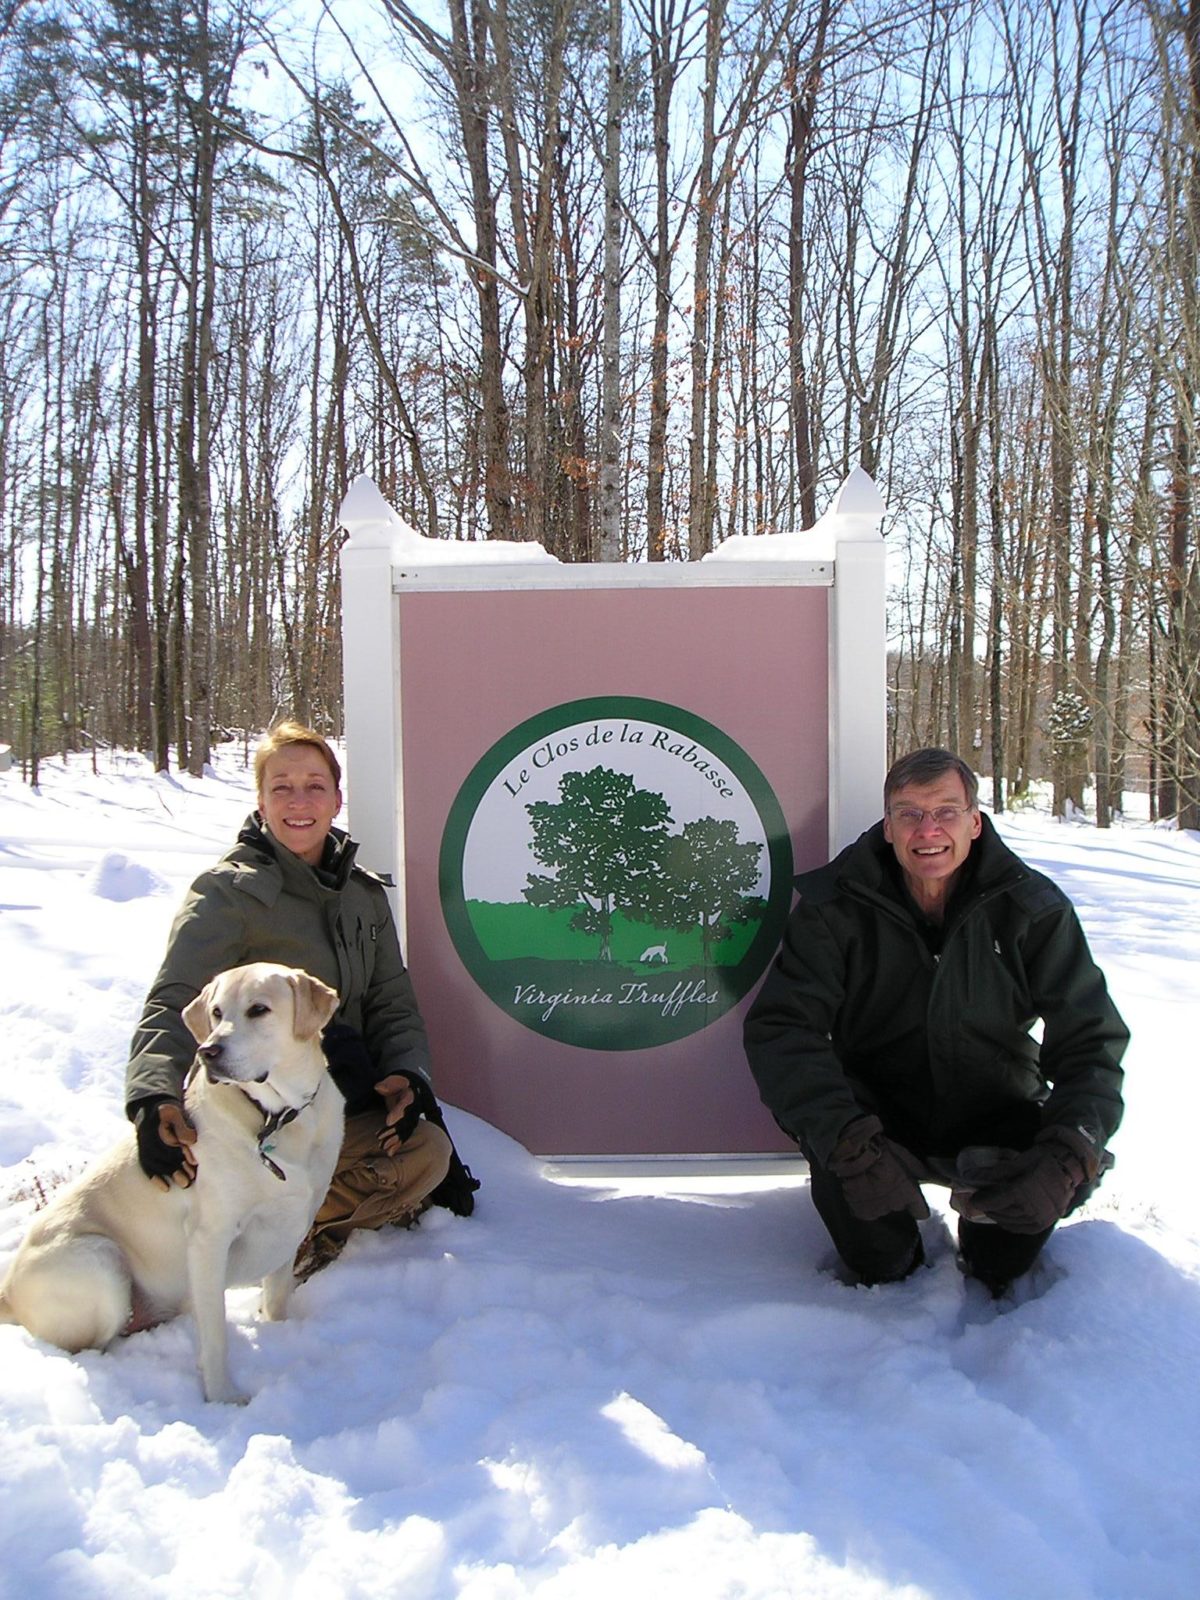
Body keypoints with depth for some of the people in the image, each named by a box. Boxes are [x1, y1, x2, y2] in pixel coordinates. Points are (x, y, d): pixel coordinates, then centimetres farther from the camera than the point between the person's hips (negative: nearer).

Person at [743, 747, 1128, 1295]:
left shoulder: (1031, 906, -11)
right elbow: (779, 1028, -24)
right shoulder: (835, 904, -14)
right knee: (829, 1136, -33)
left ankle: (991, 1277, 8)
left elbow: (1091, 1040, -14)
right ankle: (887, 1277, 1)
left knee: (1076, 1165, -28)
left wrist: (1069, 1157, -34)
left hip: (996, 1116, 1)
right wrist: (851, 1144, -41)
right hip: (881, 1119, -1)